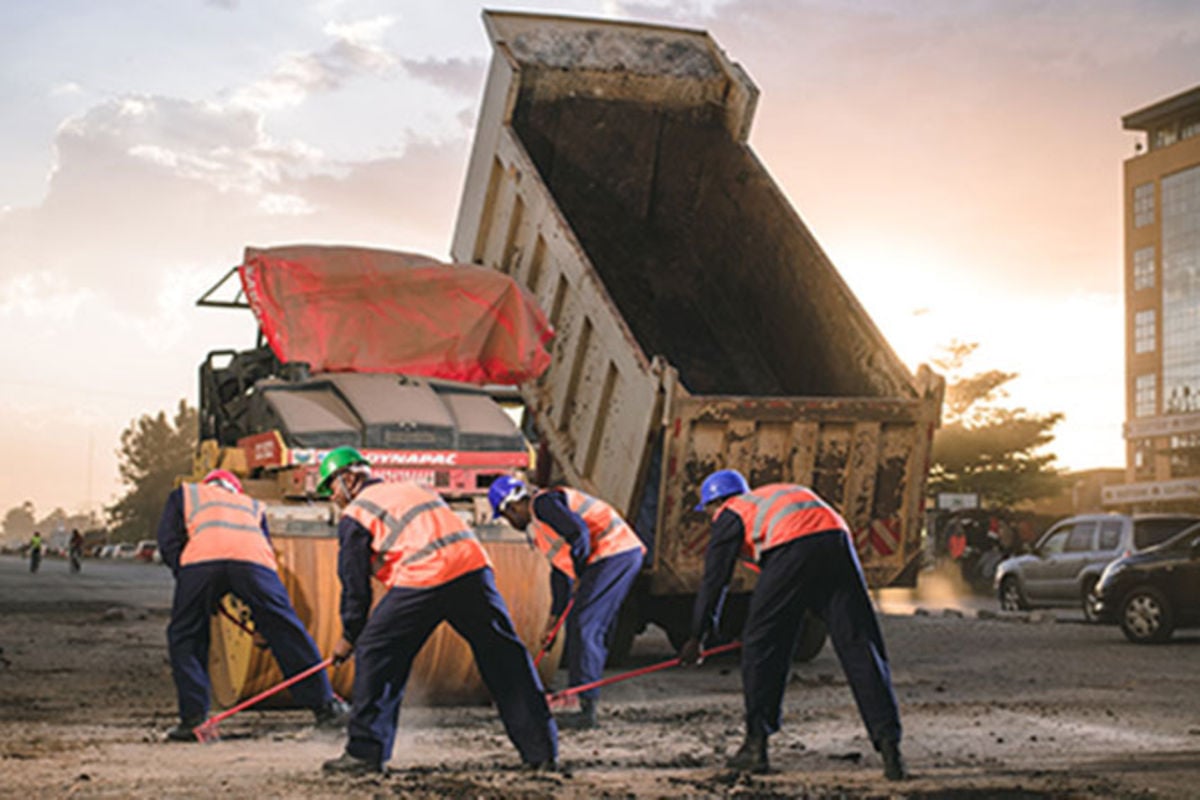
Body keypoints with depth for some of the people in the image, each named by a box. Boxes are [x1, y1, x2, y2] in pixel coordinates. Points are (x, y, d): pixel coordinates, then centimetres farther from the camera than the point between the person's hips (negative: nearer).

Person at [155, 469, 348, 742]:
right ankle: (325, 706, 15)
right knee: (288, 633, 11)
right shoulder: (253, 505, 40)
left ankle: (193, 718, 8)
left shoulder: (184, 494, 36)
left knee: (184, 637, 15)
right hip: (253, 561, 2)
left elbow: (169, 543, 19)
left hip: (200, 559, -2)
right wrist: (259, 620, 32)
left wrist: (184, 575, 22)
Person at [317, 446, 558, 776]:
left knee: (374, 653, 8)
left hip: (425, 579, -6)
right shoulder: (411, 489, 32)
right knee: (503, 658, 12)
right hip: (474, 566, 6)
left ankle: (366, 751, 8)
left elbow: (355, 583, 10)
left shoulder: (356, 514, 11)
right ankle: (541, 749, 14)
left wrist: (349, 637, 24)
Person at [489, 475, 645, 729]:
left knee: (583, 627, -12)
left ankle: (586, 709, -13)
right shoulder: (537, 524, 25)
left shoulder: (542, 503, -7)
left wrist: (579, 575, -11)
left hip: (613, 553, -10)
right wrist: (554, 616, 31)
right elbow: (560, 570, 30)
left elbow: (579, 532, -20)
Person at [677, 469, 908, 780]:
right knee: (859, 646, 3)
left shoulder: (731, 514, 21)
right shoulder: (776, 493, 41)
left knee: (761, 646, 9)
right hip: (837, 541, 6)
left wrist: (697, 638, 27)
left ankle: (756, 745, 13)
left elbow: (714, 580, 19)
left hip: (794, 550, -6)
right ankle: (888, 746, -6)